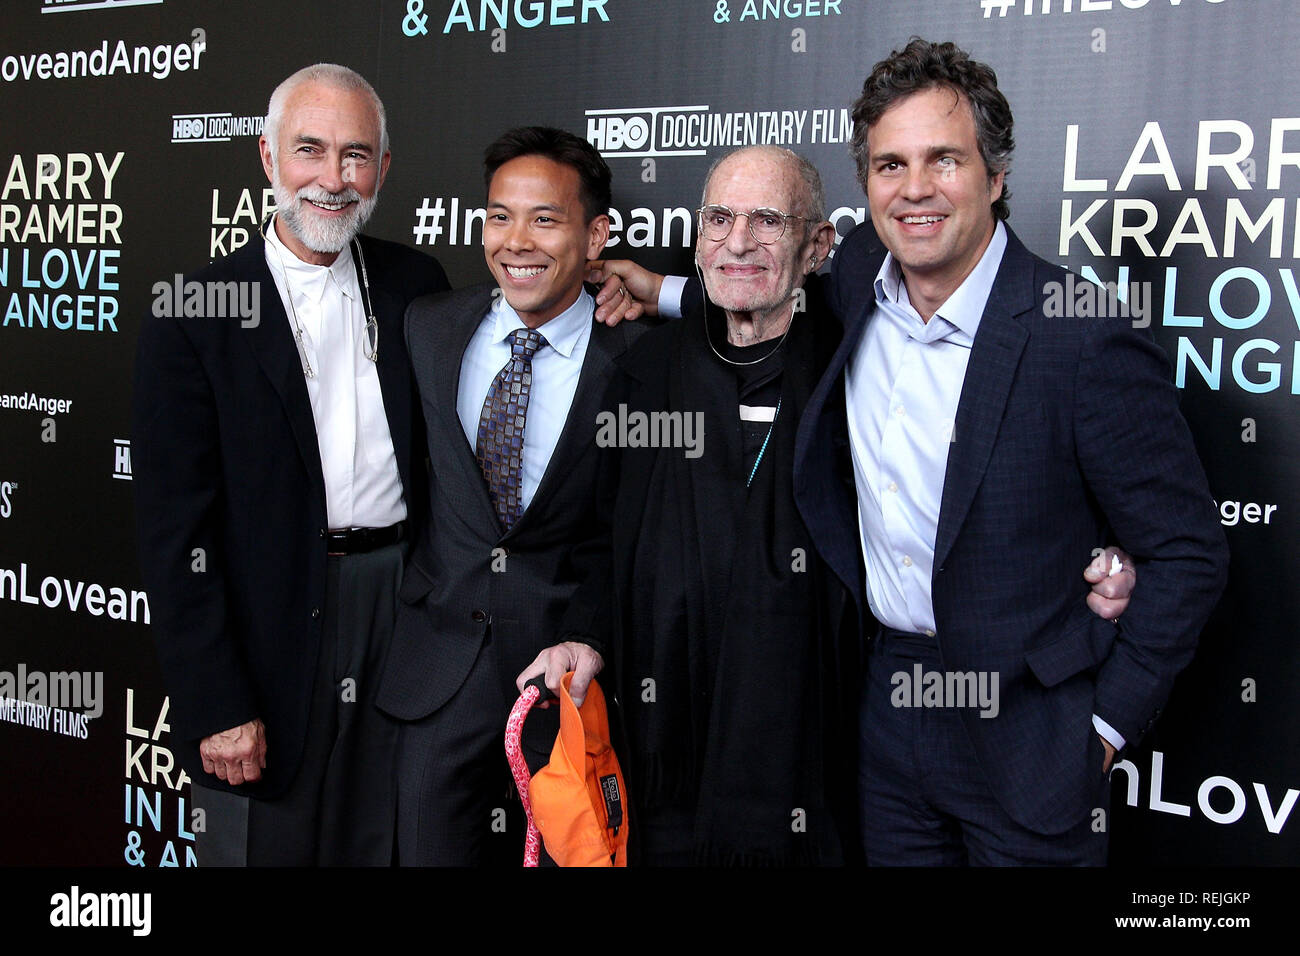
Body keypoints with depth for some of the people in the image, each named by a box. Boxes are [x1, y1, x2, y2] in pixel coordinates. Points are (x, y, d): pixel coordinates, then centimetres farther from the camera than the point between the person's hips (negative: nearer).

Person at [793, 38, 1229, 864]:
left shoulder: (1084, 339, -20)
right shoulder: (856, 281, -3)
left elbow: (1190, 553, -13)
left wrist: (1106, 725, -10)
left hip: (1027, 736, -5)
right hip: (890, 700, 5)